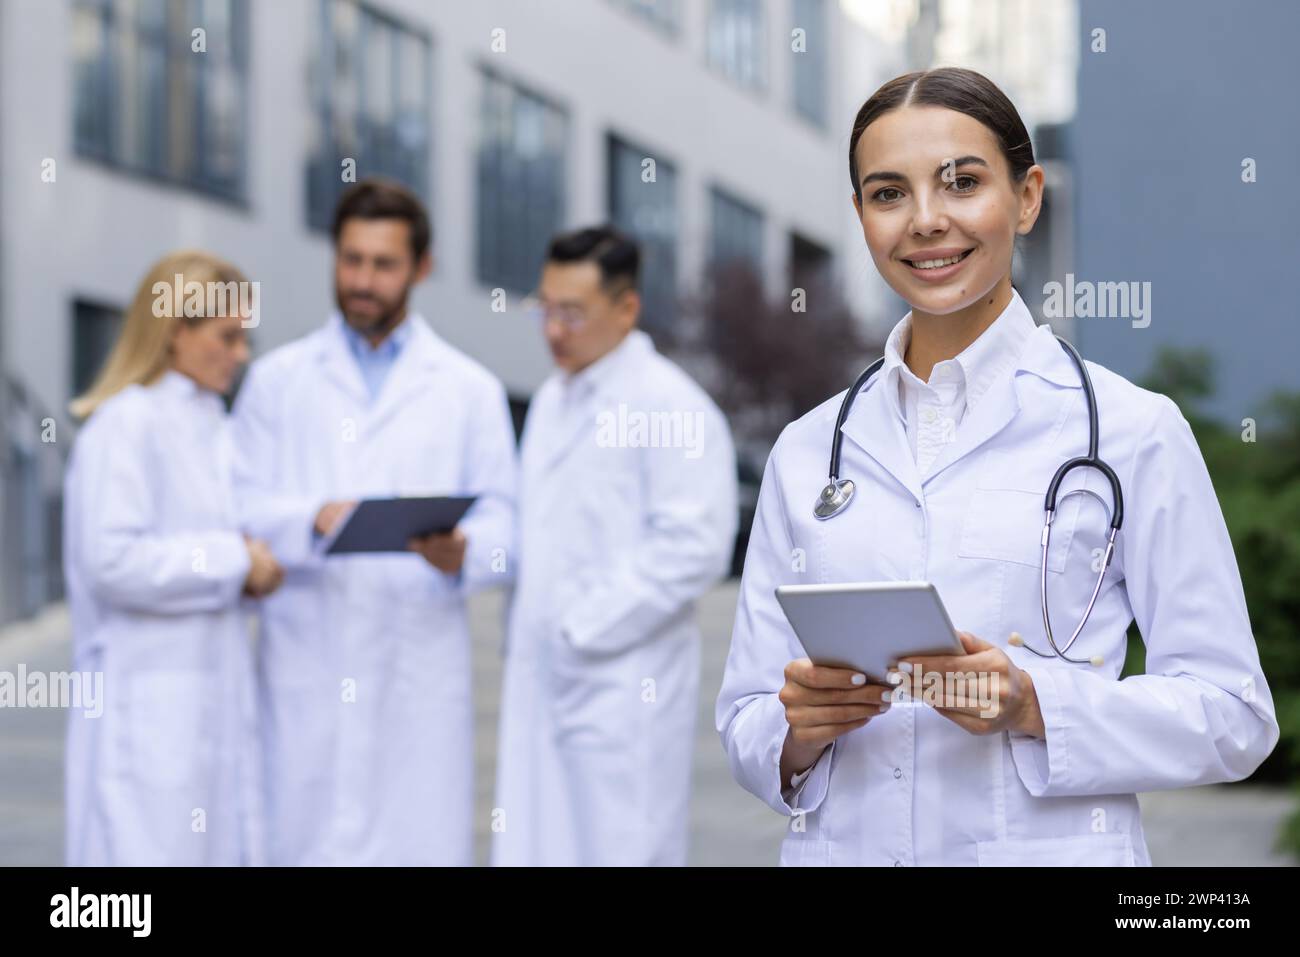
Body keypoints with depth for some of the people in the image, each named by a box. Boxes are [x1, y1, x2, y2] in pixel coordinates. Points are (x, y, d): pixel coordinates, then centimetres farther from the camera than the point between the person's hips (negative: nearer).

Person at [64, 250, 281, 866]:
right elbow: (111, 560, -19)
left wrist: (257, 565, 4)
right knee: (148, 849, -6)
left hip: (215, 694, 8)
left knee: (226, 848, 7)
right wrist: (233, 561, -13)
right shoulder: (124, 424, -10)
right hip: (148, 705, -8)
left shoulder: (210, 426, 16)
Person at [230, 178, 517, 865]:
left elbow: (504, 524, 5)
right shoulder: (276, 379, 13)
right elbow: (239, 503, 3)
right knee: (302, 846, -1)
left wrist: (462, 553, -17)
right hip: (306, 666, 0)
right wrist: (314, 519, -17)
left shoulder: (469, 390, 13)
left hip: (421, 671, 0)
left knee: (423, 844, -3)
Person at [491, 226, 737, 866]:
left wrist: (587, 628, -15)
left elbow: (695, 547, -17)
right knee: (532, 847, 8)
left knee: (620, 850, -5)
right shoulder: (551, 399, 17)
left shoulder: (673, 406, -10)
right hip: (541, 679, 8)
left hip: (623, 687, -8)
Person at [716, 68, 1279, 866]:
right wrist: (798, 732, -16)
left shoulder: (1134, 431, -7)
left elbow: (1232, 714, -8)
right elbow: (745, 723, 4)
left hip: (1052, 845, -2)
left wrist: (1035, 704, -21)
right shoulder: (808, 451, 2)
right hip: (840, 845, 3)